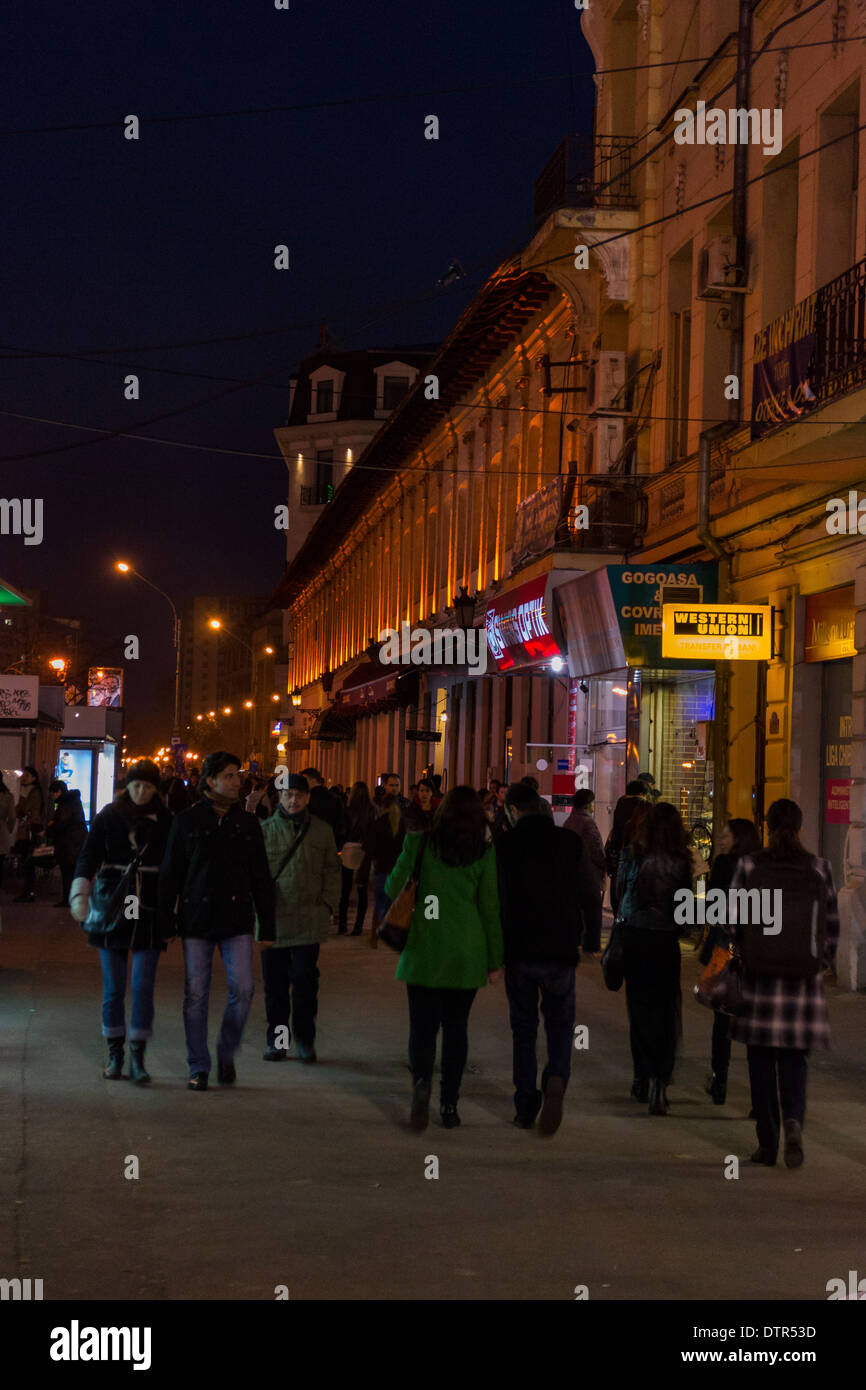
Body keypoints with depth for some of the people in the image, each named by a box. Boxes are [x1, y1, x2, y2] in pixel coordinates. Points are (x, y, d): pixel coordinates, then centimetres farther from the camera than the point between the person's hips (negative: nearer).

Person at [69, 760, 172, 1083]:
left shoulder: (165, 822, 4)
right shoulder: (107, 818, 2)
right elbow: (88, 857, -3)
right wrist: (80, 894, -17)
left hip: (149, 912, 0)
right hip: (112, 910, 0)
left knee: (143, 986, -6)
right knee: (113, 988, 6)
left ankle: (137, 1058, -1)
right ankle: (115, 1055, 16)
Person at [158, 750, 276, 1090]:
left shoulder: (248, 824, 7)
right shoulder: (187, 822, 2)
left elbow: (261, 878, 11)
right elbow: (169, 875, 5)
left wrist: (267, 925, 7)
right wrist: (166, 921, 0)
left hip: (237, 921, 1)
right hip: (196, 921, -1)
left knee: (242, 989, -9)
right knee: (196, 995, 1)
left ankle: (226, 1053, 15)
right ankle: (199, 1067, 13)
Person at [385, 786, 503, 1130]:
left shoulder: (421, 843, -2)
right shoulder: (485, 853, -1)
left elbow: (394, 886, 0)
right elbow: (490, 908, 1)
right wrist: (495, 960, 8)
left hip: (424, 948, -1)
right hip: (467, 952, 1)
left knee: (423, 1023, 3)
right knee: (456, 1026, 10)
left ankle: (421, 1079, -24)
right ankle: (449, 1104, 10)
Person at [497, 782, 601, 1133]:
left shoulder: (503, 847, -5)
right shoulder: (570, 843, -3)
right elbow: (591, 897, 0)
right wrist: (593, 940, 13)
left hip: (518, 951, 0)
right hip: (561, 952, 0)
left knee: (523, 1029, 12)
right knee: (560, 1024, 14)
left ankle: (526, 1109, 12)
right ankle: (555, 1079, -14)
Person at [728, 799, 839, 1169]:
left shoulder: (749, 865, -4)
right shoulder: (819, 868, 0)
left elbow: (732, 919, -2)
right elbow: (832, 925, 3)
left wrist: (738, 958, 12)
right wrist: (823, 964, 14)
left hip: (760, 974, -1)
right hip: (803, 979, 1)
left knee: (762, 1059, 8)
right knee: (793, 1057, 9)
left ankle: (767, 1142, 10)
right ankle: (793, 1120, -17)